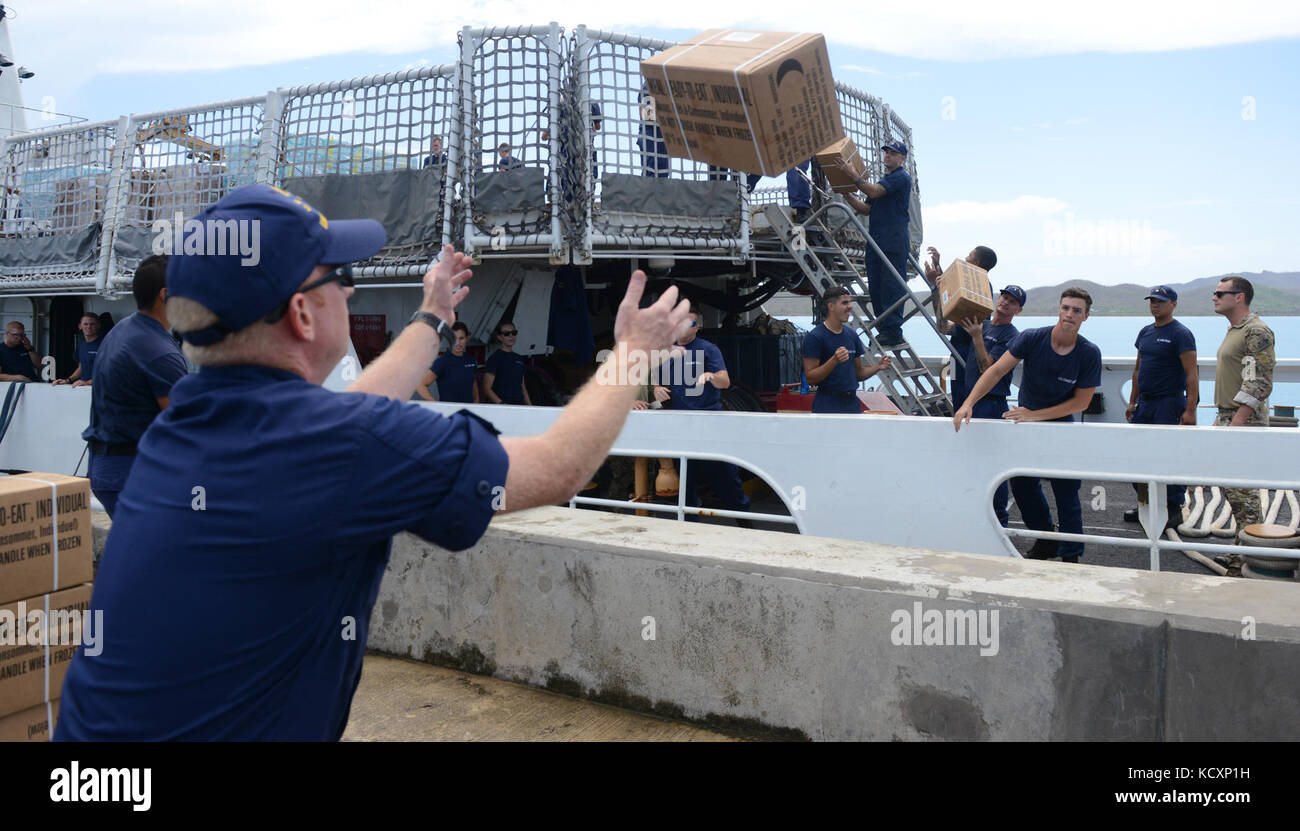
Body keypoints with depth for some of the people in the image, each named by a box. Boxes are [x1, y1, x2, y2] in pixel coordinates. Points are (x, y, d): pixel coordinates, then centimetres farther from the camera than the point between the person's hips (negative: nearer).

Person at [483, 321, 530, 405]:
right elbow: (487, 388, -7)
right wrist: (502, 404, -18)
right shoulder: (494, 358, -2)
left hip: (520, 405, 5)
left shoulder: (520, 359, 16)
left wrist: (530, 406, 9)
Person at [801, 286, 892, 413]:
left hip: (852, 403, 6)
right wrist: (834, 360, -25)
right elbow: (810, 378, -14)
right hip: (827, 407, -6)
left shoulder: (852, 334, 12)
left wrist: (878, 367, 0)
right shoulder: (814, 337, -9)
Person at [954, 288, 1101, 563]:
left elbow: (1081, 402, -12)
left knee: (1066, 494, 0)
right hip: (1025, 422, 2)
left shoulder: (1089, 353, -15)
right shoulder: (1032, 338, -15)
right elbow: (997, 370, -20)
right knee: (1022, 483, 10)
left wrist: (1035, 415, -19)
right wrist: (969, 403, -32)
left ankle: (1071, 556, 15)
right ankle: (1045, 540, 30)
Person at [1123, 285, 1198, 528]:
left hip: (1169, 404, -7)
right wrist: (1133, 402, 17)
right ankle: (1145, 505, 22)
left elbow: (1192, 374, -14)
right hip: (1145, 404, 7)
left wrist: (1190, 410, -20)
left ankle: (1174, 510, 5)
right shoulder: (1145, 332, 13)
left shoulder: (1181, 334, -9)